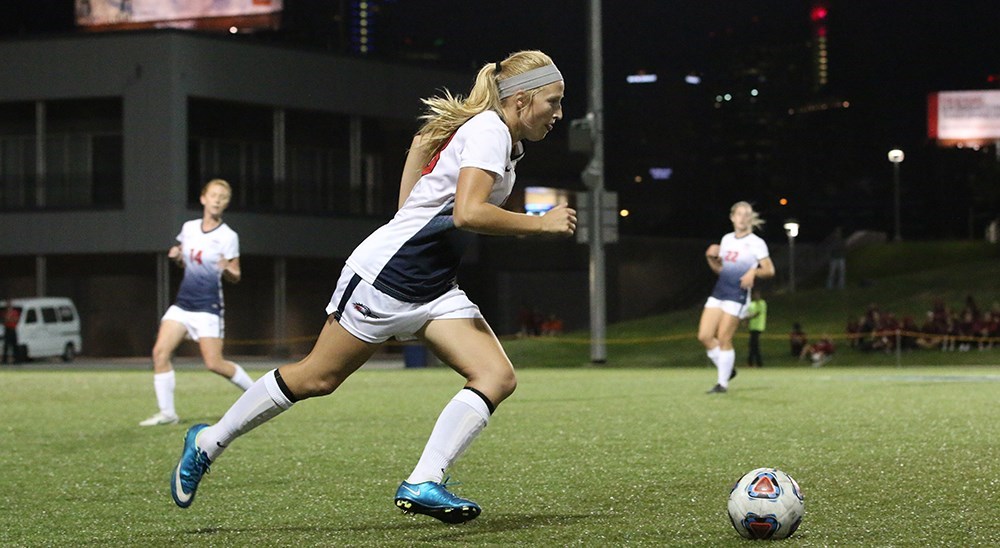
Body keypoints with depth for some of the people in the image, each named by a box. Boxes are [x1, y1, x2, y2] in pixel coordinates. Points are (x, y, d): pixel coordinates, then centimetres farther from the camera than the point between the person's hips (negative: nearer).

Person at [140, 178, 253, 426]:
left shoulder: (228, 236, -6)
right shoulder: (189, 228, 7)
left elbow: (235, 277, -2)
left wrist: (227, 271, -25)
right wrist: (176, 257, -1)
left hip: (208, 306, -5)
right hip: (183, 303, 5)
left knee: (214, 363, -10)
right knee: (160, 352, -9)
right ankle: (167, 412, -3)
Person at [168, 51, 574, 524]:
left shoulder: (506, 141, 11)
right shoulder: (488, 130, -18)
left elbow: (424, 136, 27)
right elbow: (468, 213, -33)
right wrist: (541, 223, -24)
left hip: (432, 289, 9)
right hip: (385, 273, -9)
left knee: (497, 377, -10)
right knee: (315, 378, 2)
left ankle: (422, 484, -15)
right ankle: (208, 442, 20)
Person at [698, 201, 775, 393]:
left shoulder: (756, 243, -4)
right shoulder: (727, 239, 14)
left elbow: (769, 270, -5)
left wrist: (754, 272, -24)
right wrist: (711, 258, 3)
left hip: (737, 295, -6)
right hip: (719, 291, 6)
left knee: (723, 339, -8)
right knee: (704, 336, 0)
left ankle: (723, 383, 2)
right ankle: (727, 369, 18)